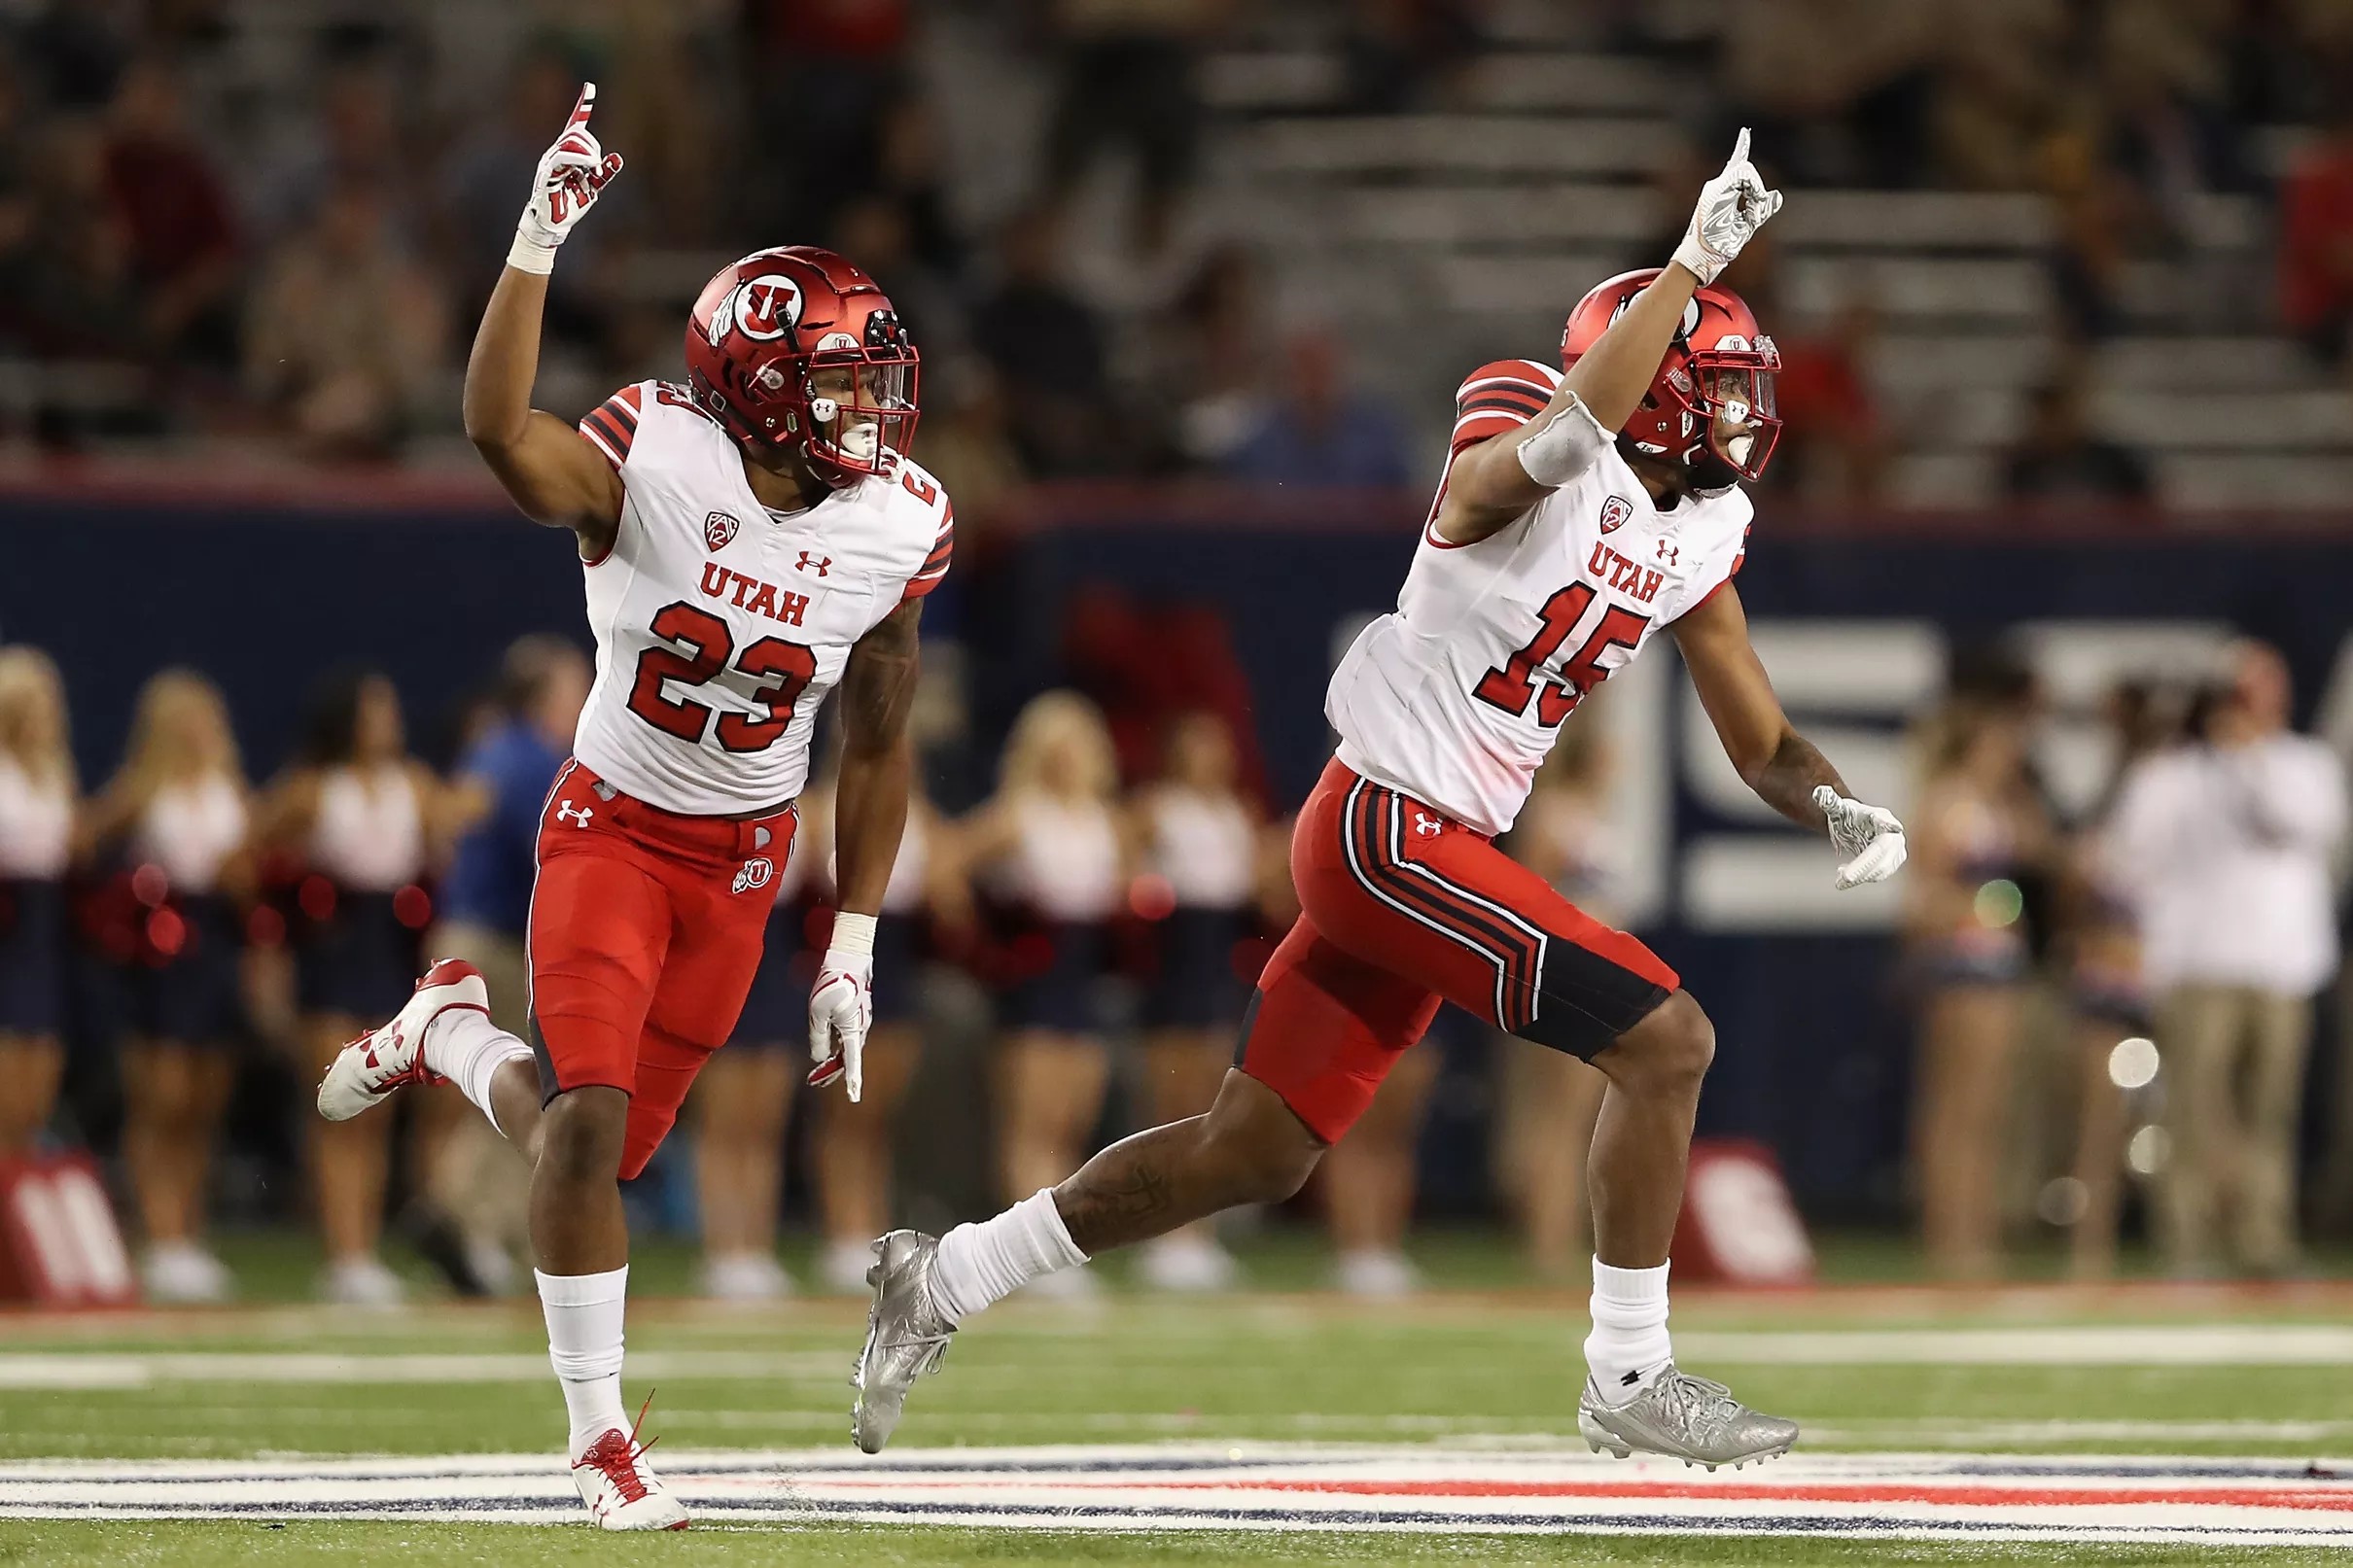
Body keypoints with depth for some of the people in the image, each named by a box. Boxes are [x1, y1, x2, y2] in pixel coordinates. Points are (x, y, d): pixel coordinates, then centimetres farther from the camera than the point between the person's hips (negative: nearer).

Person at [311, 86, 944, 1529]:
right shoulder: (652, 462, -21)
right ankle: (600, 1433, 2)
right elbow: (502, 432, -43)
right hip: (610, 826, -4)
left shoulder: (896, 531, -9)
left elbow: (879, 745, 2)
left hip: (743, 860, 4)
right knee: (588, 1119, -16)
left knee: (613, 1145, 4)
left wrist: (853, 951, 3)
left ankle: (454, 1035, 37)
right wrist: (540, 243, -50)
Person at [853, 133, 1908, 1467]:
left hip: (1437, 850, 9)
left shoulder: (1696, 545, 10)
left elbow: (1763, 741, 15)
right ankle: (1629, 1374, -2)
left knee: (1255, 1154, 12)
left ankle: (943, 1281, 24)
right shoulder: (1522, 468, -14)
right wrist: (1696, 257, -36)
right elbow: (1568, 429, -39)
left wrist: (1840, 807, -6)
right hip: (1387, 827, -9)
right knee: (1665, 1041, -13)